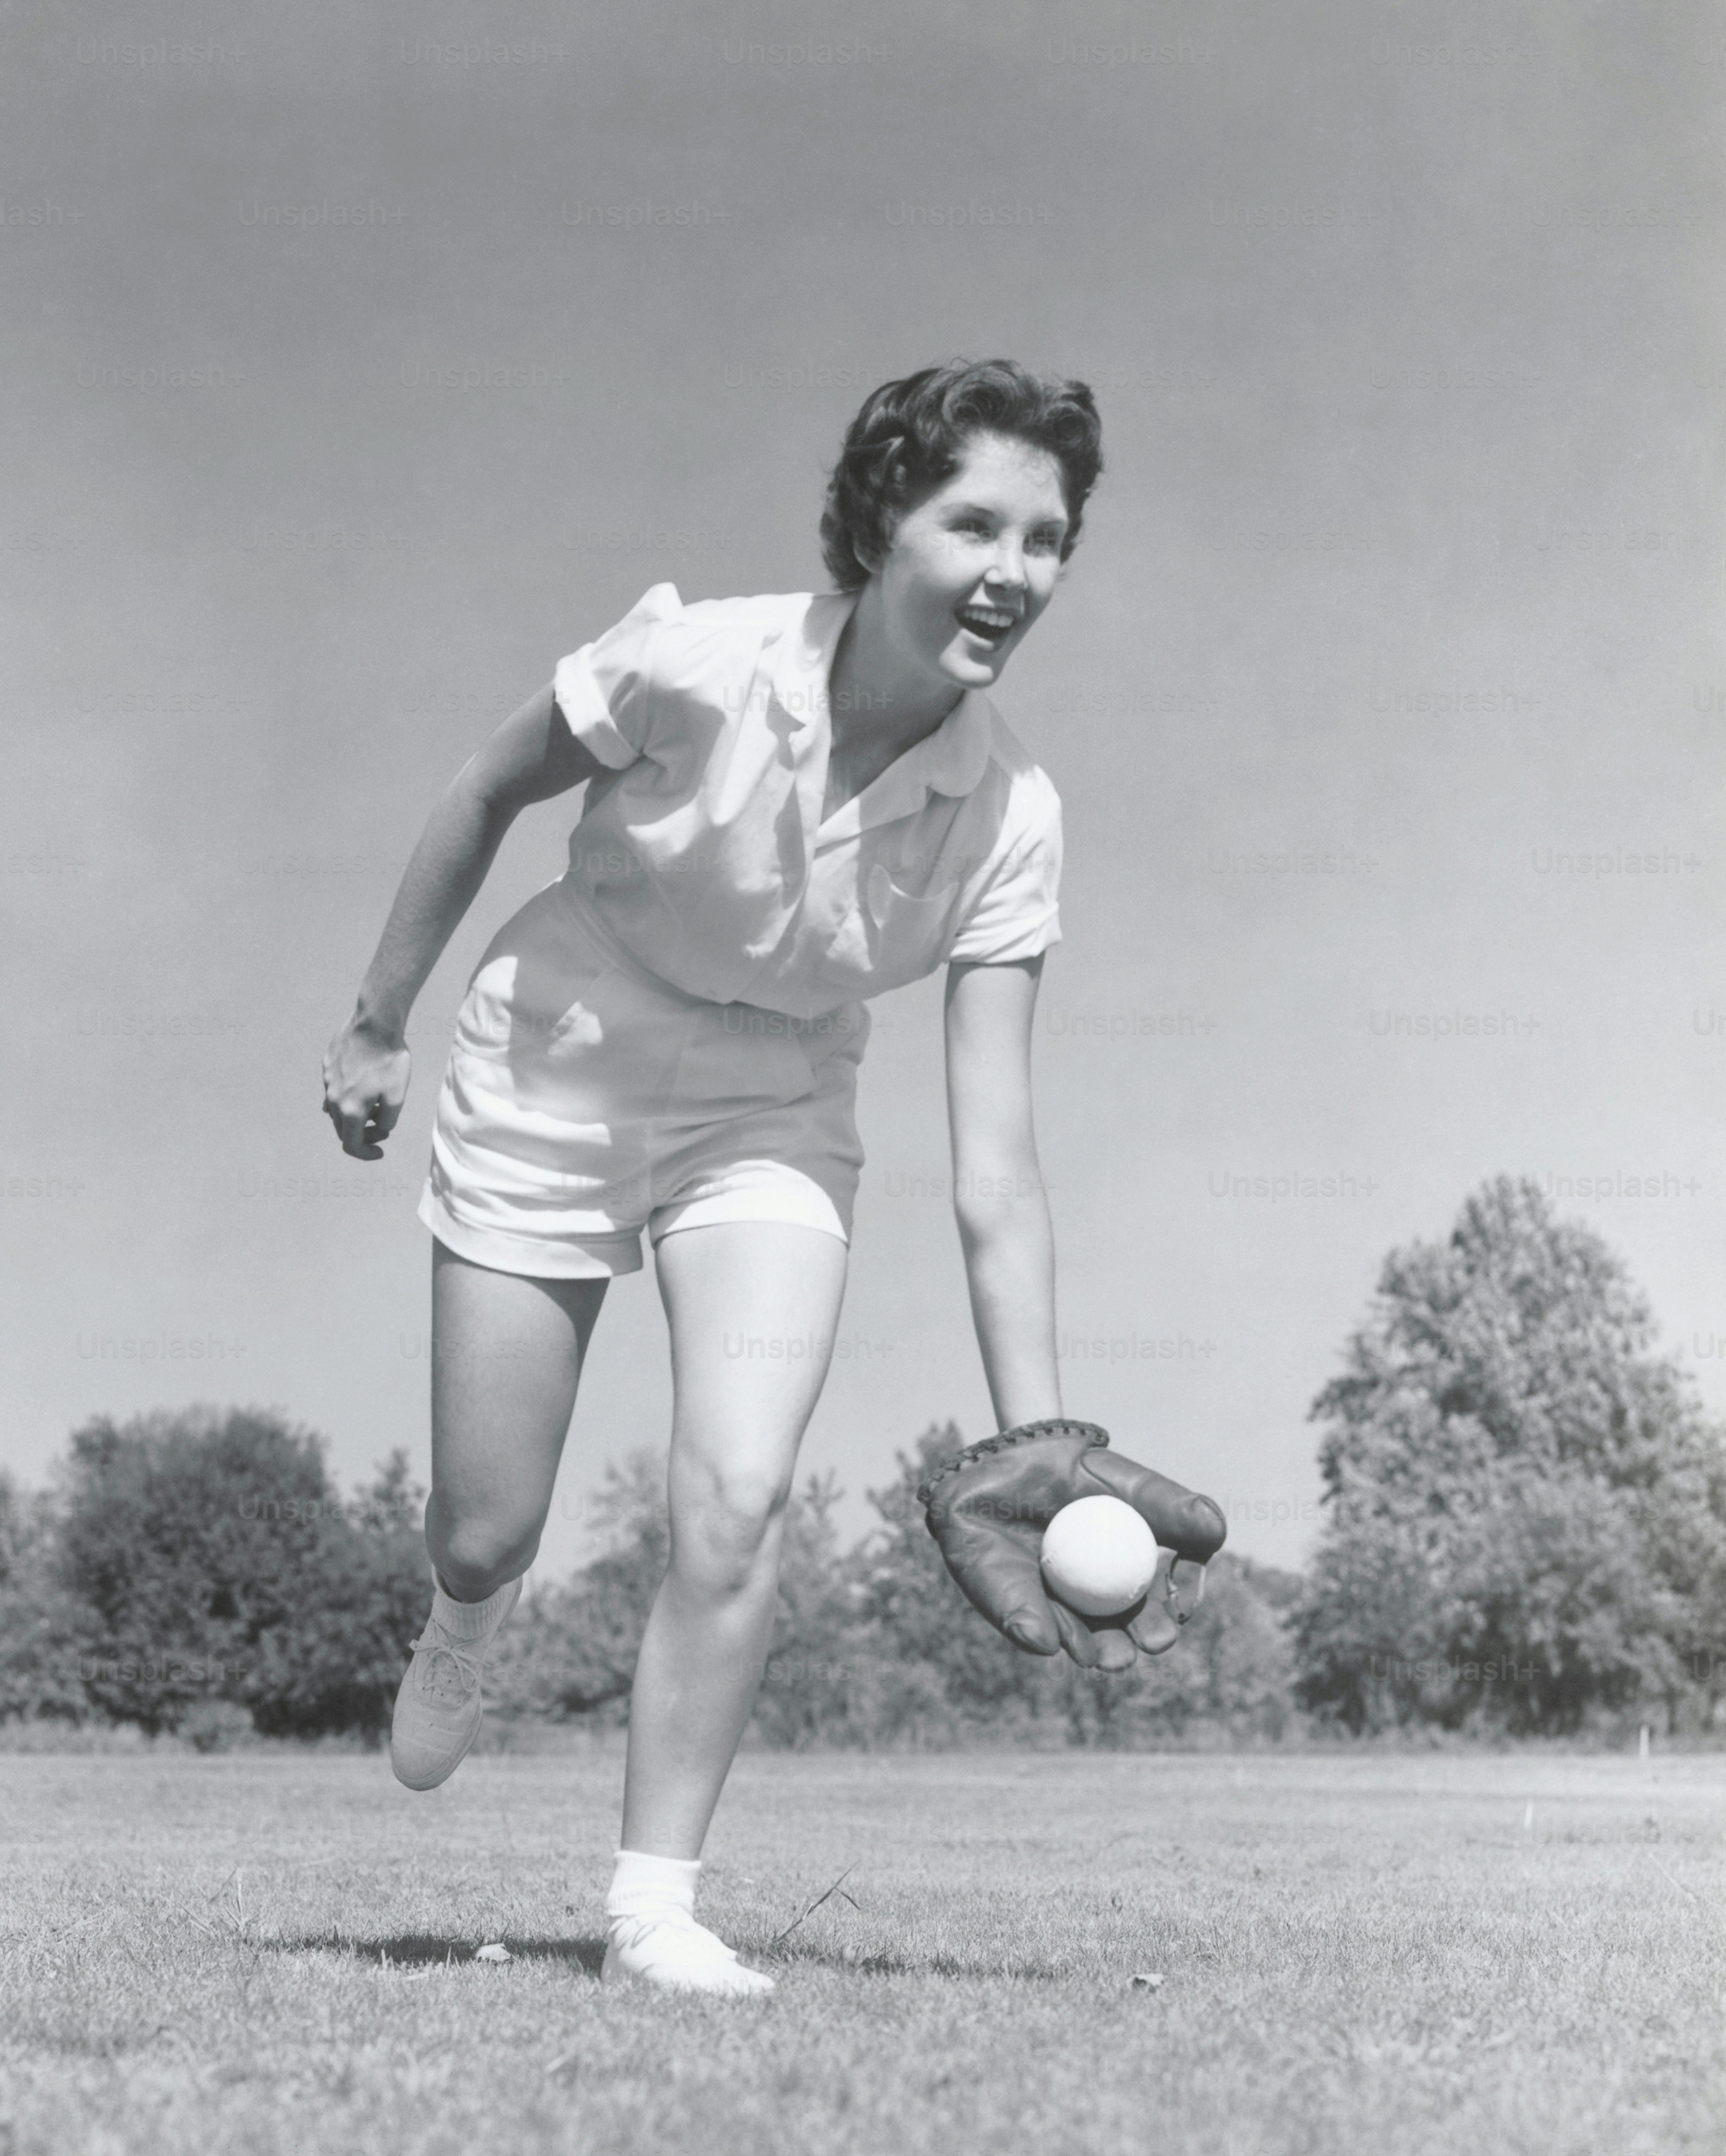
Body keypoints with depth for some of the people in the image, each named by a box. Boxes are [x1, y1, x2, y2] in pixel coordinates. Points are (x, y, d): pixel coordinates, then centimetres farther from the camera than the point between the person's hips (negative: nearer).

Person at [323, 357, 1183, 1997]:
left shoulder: (1008, 817, -20)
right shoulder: (690, 664, -26)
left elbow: (993, 1171, -20)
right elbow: (486, 797, -6)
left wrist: (1036, 1449, -25)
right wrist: (379, 1027, 1)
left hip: (768, 1122, 1)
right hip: (547, 1079, -1)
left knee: (736, 1503, -20)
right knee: (483, 1539, 5)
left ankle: (653, 1902, -2)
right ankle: (465, 1627, 45)